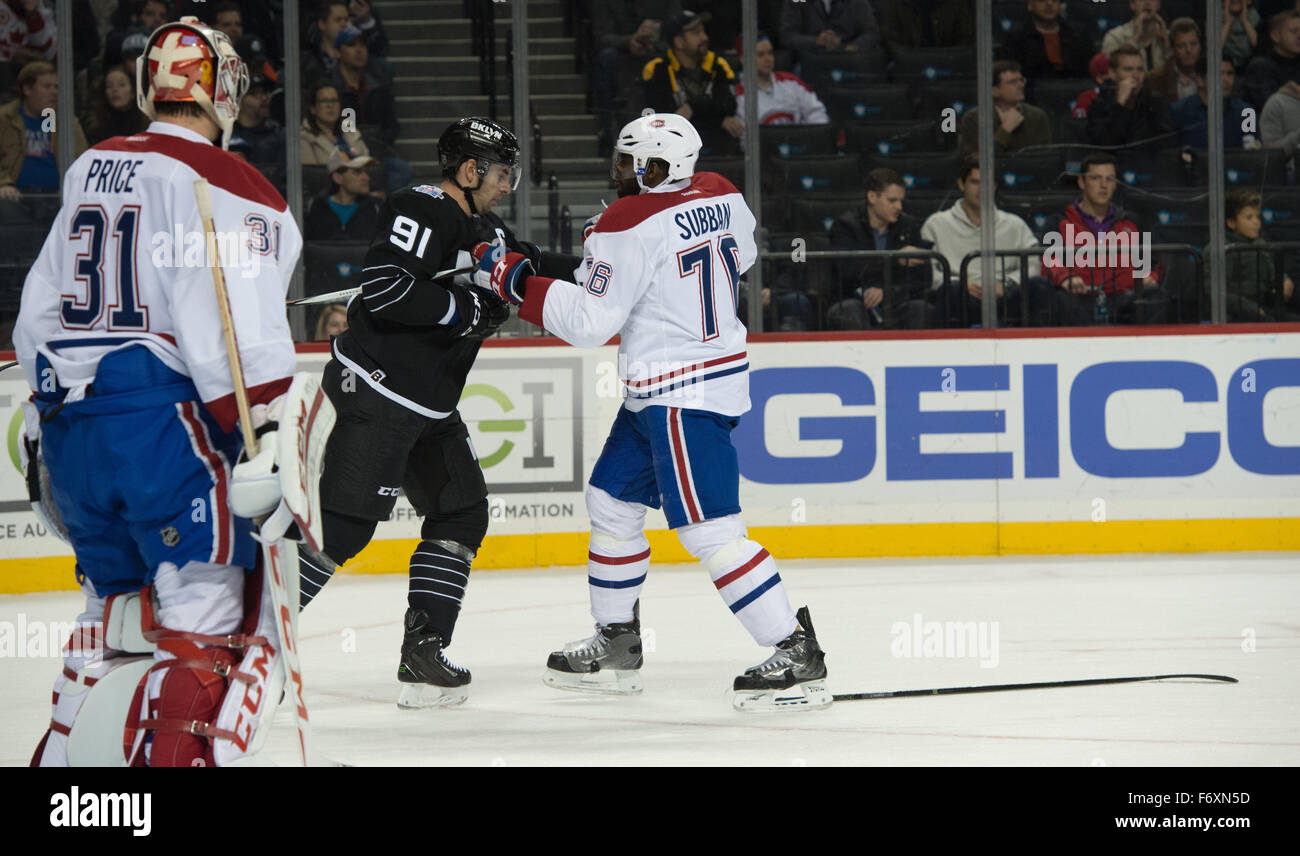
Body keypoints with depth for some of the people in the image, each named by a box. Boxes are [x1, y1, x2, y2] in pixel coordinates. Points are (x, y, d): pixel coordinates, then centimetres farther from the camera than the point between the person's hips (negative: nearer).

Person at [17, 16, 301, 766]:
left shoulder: (88, 172, 17)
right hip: (167, 421, -8)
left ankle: (64, 753, 23)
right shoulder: (225, 188, -8)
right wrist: (262, 452, -17)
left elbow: (38, 313, 22)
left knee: (116, 602, 21)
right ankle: (177, 755, -21)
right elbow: (239, 338, -16)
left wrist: (44, 423, 29)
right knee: (217, 618, -8)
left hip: (69, 422, 8)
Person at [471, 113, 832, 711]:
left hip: (683, 399, -10)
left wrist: (514, 280, -9)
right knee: (610, 503, 19)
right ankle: (616, 646, 28)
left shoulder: (629, 227, -19)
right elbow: (742, 256, 24)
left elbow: (587, 323, -18)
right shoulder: (720, 195, 4)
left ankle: (798, 655, -15)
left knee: (709, 530, -12)